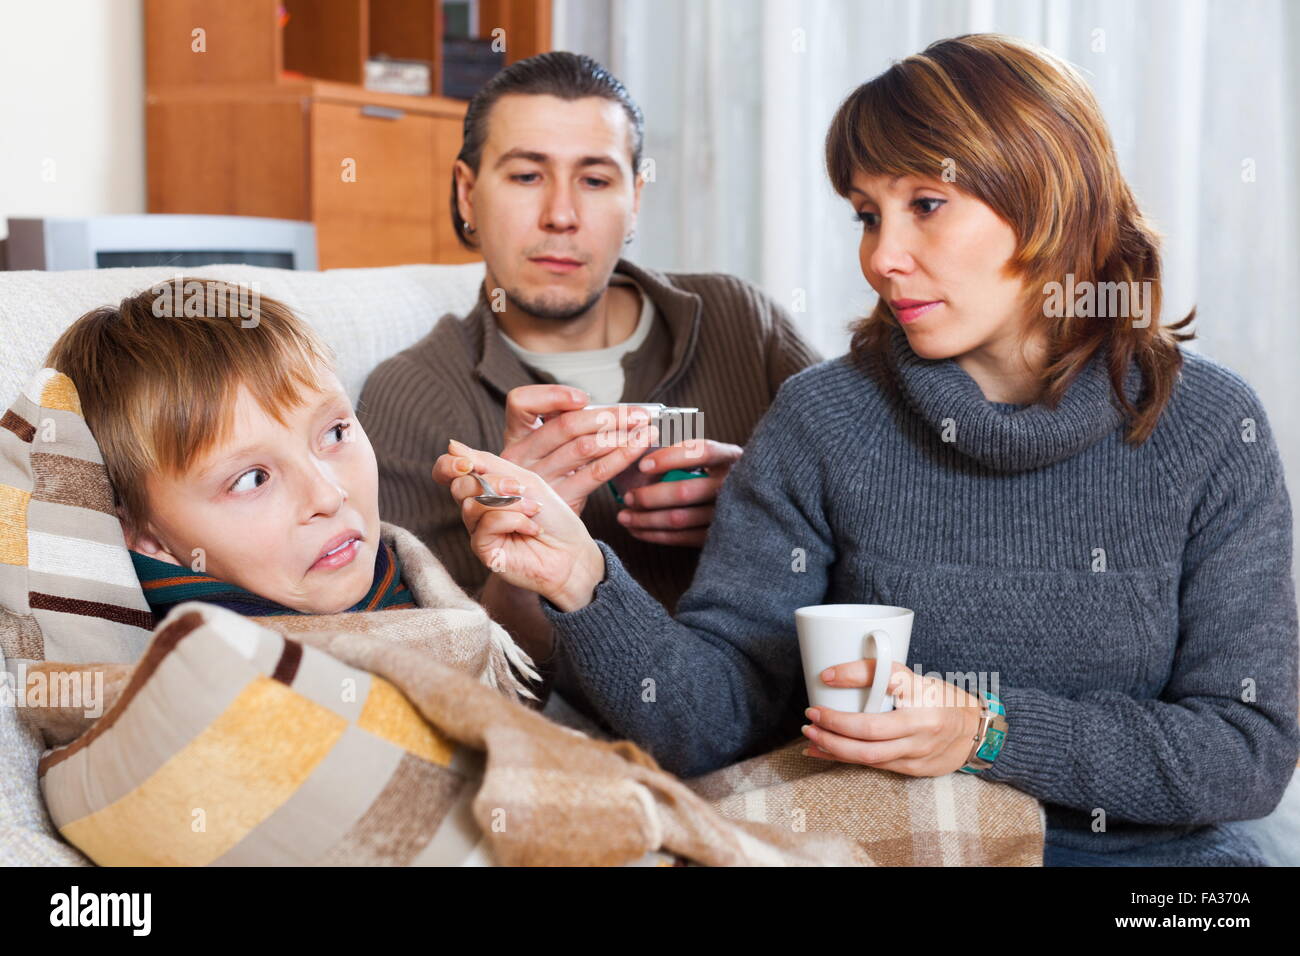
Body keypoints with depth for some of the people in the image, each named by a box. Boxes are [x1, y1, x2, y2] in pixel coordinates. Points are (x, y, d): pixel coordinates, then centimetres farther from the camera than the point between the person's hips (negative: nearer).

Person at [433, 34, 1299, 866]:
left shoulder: (1211, 430, -2)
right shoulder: (824, 426, -2)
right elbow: (711, 721, -6)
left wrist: (988, 733, -15)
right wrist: (585, 582, -24)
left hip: (1151, 849, 1)